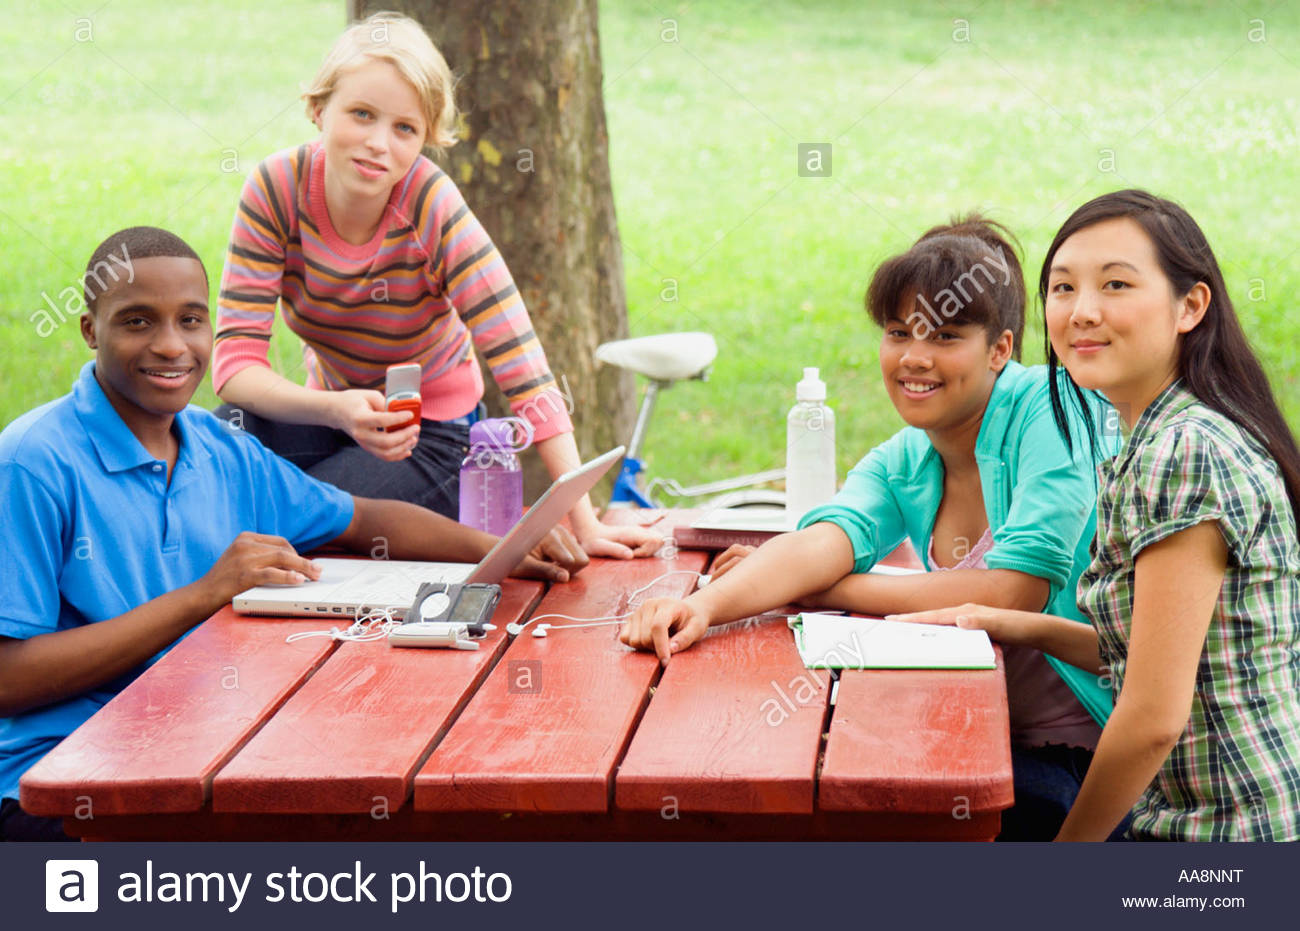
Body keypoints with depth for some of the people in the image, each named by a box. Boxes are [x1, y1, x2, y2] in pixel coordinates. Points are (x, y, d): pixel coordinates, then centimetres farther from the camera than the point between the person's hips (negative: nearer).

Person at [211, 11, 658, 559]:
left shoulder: (433, 208, -26)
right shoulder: (276, 188, -19)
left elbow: (523, 370, -27)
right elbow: (235, 360, -22)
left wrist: (583, 525, -34)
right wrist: (337, 409, -41)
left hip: (430, 437, -2)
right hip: (330, 411, 2)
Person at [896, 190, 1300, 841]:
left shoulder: (1185, 453, -20)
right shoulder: (1154, 446, 11)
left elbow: (1155, 715, -20)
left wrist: (1068, 845, -8)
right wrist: (1030, 630, 11)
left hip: (1231, 837, -9)